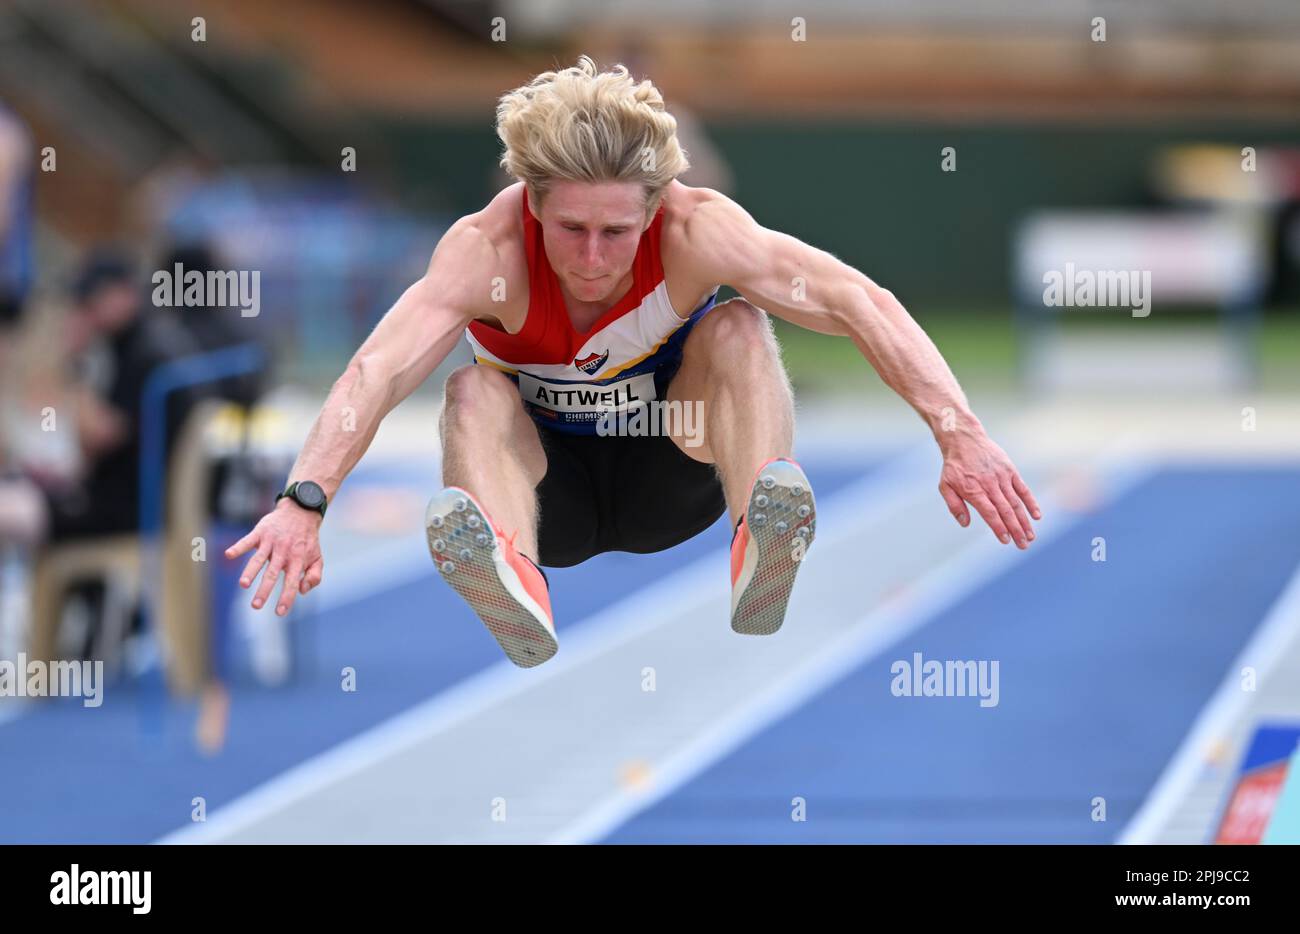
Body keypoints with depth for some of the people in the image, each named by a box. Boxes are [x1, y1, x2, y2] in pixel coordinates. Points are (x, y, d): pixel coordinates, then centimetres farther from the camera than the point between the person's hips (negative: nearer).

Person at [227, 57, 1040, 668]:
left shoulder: (696, 232, -27)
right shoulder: (488, 249, -29)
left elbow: (862, 304, -33)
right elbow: (381, 367, -43)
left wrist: (959, 435, -45)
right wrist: (306, 501, -59)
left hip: (670, 474, 0)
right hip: (547, 487, 0)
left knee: (739, 329, -26)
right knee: (475, 393, -32)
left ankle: (761, 551, -49)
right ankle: (515, 583, -61)